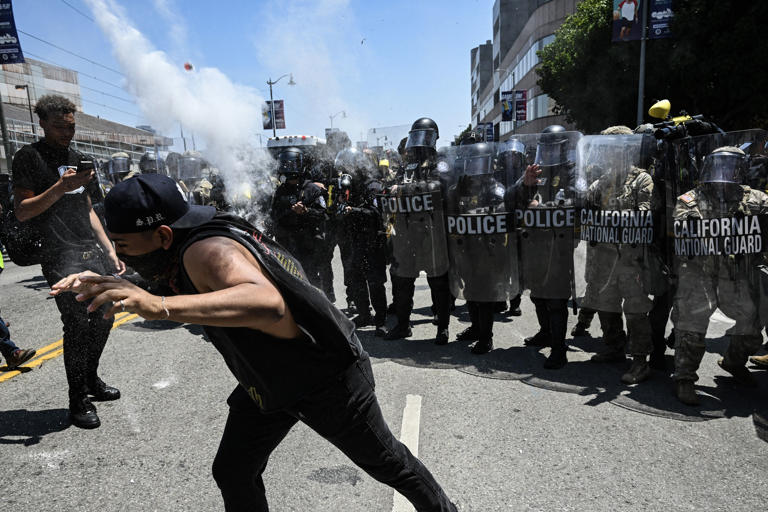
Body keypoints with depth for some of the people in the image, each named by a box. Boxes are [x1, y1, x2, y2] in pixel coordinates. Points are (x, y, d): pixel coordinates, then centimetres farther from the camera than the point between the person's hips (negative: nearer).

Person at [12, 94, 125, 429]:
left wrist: (111, 251, 18)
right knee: (77, 325, -8)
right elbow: (22, 211, -9)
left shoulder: (75, 158, 20)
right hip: (63, 259, -7)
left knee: (104, 317, 10)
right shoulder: (29, 157, -2)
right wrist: (60, 187, -22)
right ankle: (78, 401, 6)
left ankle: (91, 379, 30)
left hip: (94, 252, 7)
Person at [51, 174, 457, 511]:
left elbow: (267, 302, -55)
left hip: (329, 380, -8)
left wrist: (160, 306, -62)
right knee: (233, 475, 12)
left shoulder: (207, 250, -34)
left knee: (387, 462, 14)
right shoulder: (187, 245, -5)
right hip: (269, 383, 9)